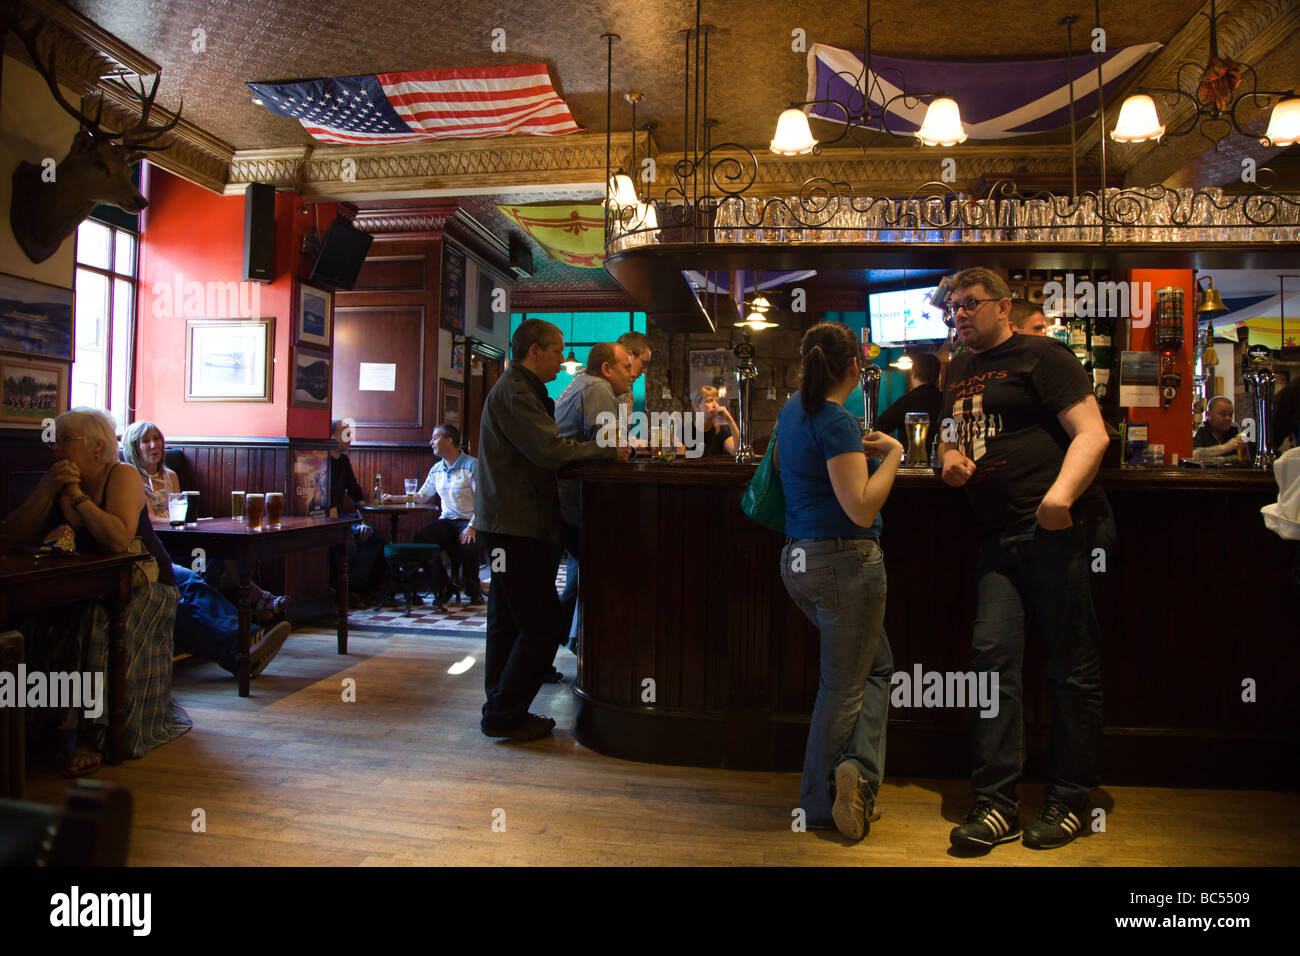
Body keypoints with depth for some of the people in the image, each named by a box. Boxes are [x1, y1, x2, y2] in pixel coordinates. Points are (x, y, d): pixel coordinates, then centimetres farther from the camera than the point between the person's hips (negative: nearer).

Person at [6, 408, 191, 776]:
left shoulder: (122, 476, -11)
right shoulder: (56, 480, 8)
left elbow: (119, 539, -27)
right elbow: (17, 536, 0)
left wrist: (77, 495, -20)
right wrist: (46, 491, -12)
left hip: (141, 586, -6)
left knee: (103, 633, -33)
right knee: (35, 626, -21)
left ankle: (91, 736, -23)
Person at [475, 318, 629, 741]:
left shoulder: (520, 389, 21)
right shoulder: (515, 392, -13)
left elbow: (542, 449, 17)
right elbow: (550, 451, -22)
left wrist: (603, 447, 8)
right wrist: (608, 449, -12)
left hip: (506, 523, 11)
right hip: (516, 524, -11)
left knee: (507, 623, 15)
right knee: (542, 626, -7)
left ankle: (501, 711, 24)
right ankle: (505, 714, 2)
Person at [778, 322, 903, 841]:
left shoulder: (792, 409, 10)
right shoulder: (837, 422, -17)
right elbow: (862, 508, -22)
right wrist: (892, 454, -11)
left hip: (798, 561, 9)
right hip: (845, 563, -9)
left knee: (877, 664, 20)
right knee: (843, 685, 5)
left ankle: (855, 768, 13)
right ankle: (820, 804, 15)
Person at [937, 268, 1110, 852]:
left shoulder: (1040, 356, -2)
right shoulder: (958, 371, 20)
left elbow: (1092, 433, -10)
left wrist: (1062, 493, -26)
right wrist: (949, 458, 8)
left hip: (1054, 528, -6)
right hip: (998, 536, 6)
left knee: (1071, 667, 3)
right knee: (993, 655, -1)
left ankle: (1069, 801, 17)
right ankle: (995, 803, 6)